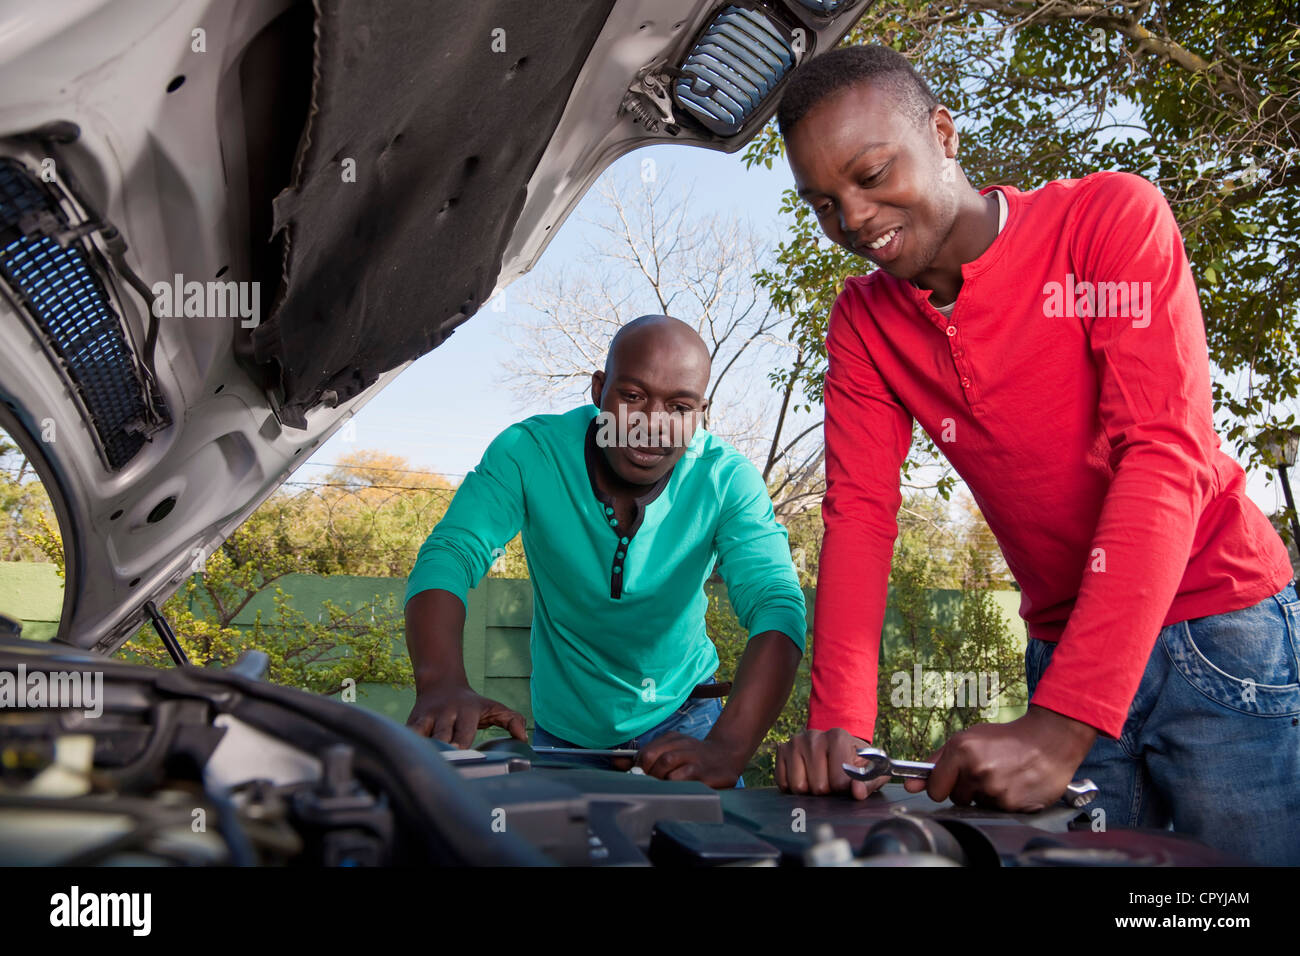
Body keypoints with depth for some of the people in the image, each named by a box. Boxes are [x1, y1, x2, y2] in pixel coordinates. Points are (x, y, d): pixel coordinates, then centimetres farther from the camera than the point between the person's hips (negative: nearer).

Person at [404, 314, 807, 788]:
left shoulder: (727, 479, -21)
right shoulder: (528, 452, -20)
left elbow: (776, 606, -32)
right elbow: (448, 555, -29)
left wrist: (727, 749, -49)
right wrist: (442, 684, -50)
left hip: (681, 720, 0)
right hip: (562, 728, 1)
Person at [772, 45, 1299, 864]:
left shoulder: (1112, 217, -13)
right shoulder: (863, 321, 2)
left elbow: (1166, 458, -23)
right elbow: (859, 514, -5)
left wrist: (1060, 726, -31)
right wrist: (838, 723, -21)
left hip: (1217, 629, -3)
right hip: (1062, 651, 4)